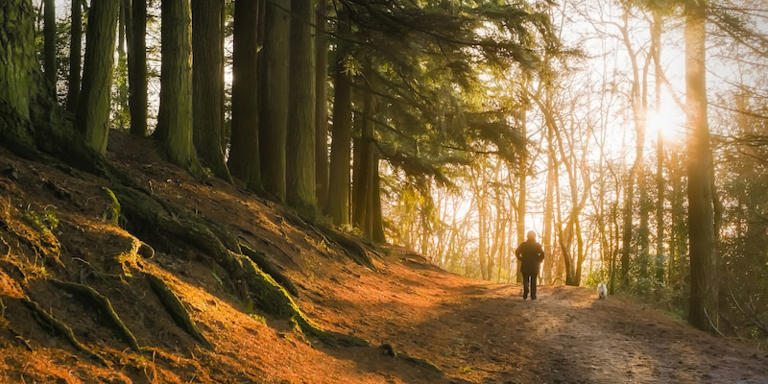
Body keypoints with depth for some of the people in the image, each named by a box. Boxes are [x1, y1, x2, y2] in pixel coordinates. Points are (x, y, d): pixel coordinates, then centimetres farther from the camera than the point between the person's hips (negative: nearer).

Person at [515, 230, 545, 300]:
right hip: (534, 266, 0)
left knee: (525, 280, 7)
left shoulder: (524, 244, 0)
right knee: (533, 281, 10)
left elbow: (517, 252, -8)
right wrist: (538, 261, -1)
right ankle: (533, 295, 8)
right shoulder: (537, 245, -2)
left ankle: (525, 294, -16)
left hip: (525, 266, 0)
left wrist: (520, 259, 2)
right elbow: (542, 254, -15)